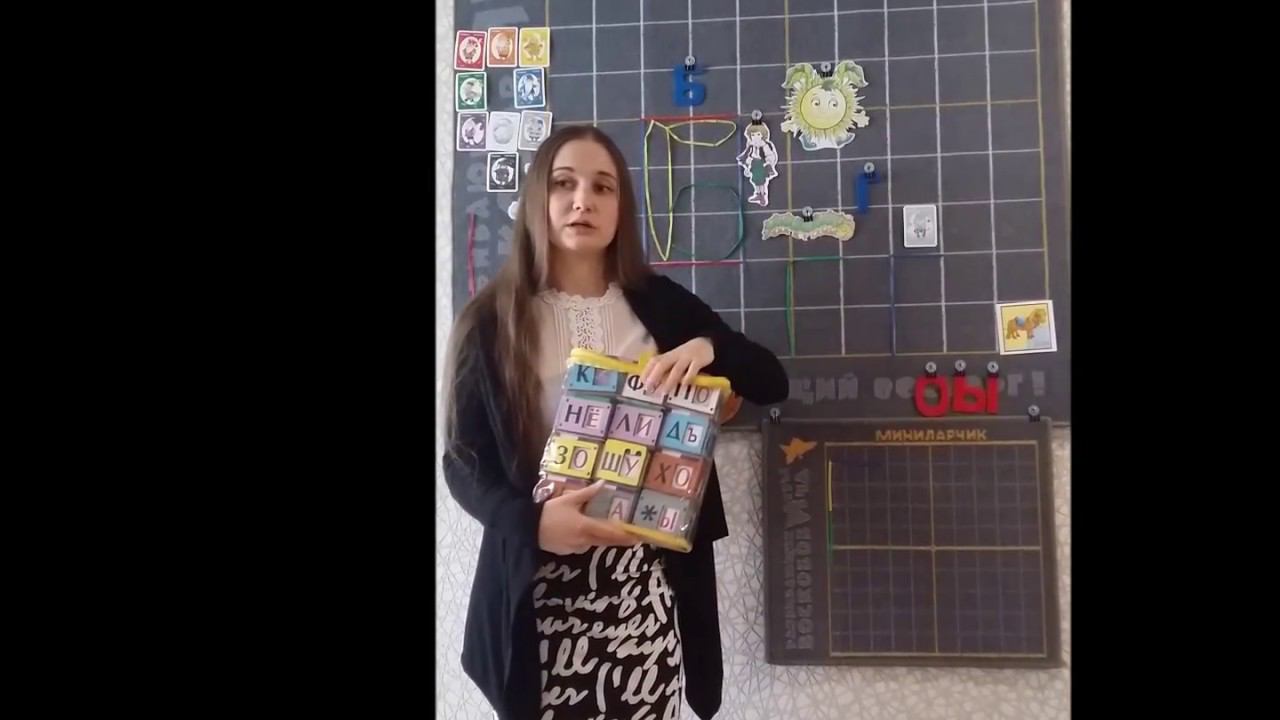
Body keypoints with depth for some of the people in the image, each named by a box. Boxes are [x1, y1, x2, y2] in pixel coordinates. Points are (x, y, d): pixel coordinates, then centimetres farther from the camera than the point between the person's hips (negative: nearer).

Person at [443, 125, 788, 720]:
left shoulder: (661, 304, 6)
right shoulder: (492, 320, -1)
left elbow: (772, 383, 6)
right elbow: (462, 460, -1)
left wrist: (707, 348, -14)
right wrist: (530, 521, -19)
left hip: (649, 577, 2)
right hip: (540, 584, -1)